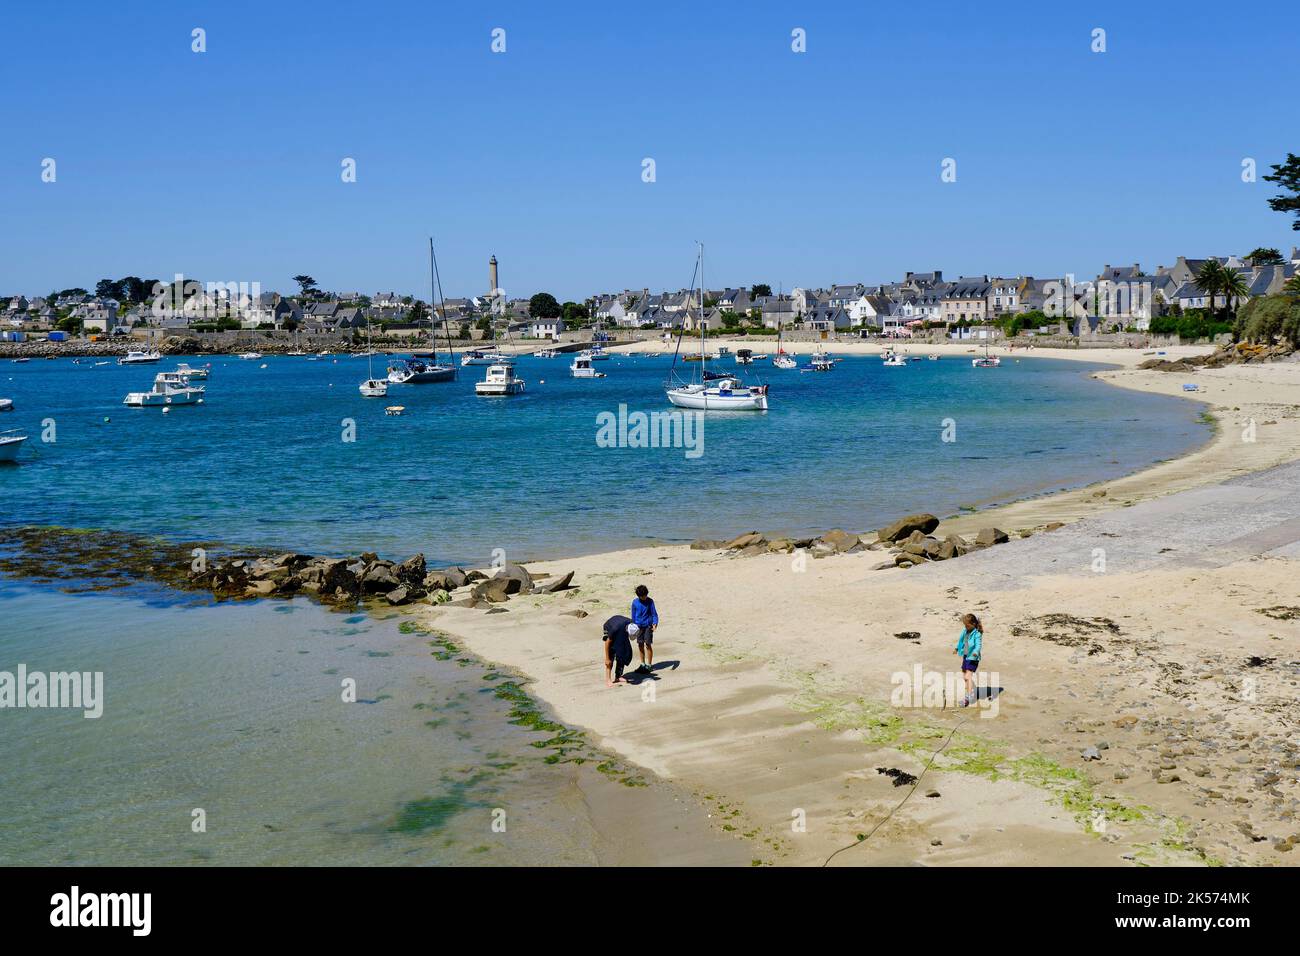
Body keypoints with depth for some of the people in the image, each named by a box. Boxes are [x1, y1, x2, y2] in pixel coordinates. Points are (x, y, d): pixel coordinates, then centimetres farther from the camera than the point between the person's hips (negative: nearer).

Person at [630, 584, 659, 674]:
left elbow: (654, 613, -5)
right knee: (640, 645, 8)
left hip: (648, 625, -3)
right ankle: (643, 664, 21)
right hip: (639, 626, 3)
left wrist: (655, 623, -21)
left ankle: (649, 665, 3)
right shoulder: (635, 602, 0)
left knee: (648, 644, -6)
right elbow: (633, 615, 10)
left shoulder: (650, 601, -7)